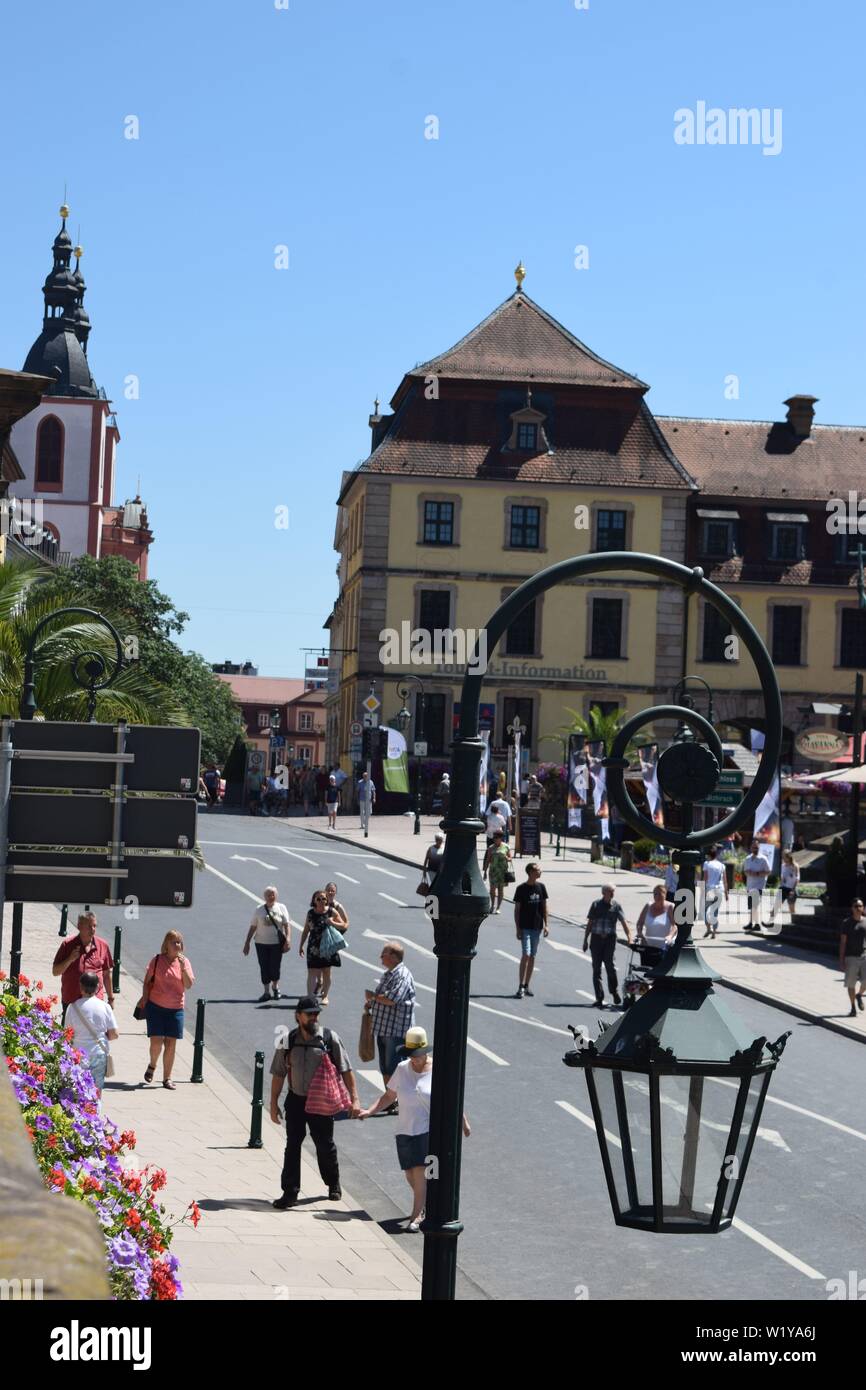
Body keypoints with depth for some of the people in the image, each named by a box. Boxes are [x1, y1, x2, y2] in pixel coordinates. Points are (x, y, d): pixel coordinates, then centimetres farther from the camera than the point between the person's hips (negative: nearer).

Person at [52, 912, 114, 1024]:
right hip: (70, 1001, -1)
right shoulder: (68, 945, -3)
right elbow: (55, 971, -1)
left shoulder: (103, 945, 3)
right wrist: (70, 959, -17)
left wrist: (111, 998, 13)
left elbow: (107, 974, 11)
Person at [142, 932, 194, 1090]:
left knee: (171, 1044, 2)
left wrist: (183, 967, -16)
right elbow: (147, 982, 5)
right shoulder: (157, 960, -2)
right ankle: (152, 1066, 24)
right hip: (156, 1006, -2)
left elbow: (189, 985, -6)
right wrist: (145, 1001, 1)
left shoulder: (184, 962, 3)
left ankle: (167, 1078, 13)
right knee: (156, 1042, -7)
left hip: (175, 1009, 2)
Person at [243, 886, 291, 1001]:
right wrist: (247, 943, 6)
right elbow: (253, 927, 7)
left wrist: (288, 939, -15)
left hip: (277, 942, -1)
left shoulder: (281, 908, 2)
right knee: (264, 968, 1)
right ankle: (267, 992, 12)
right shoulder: (259, 909, 4)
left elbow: (287, 925, -2)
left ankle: (275, 987, 28)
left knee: (275, 966, 2)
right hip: (261, 943, 1)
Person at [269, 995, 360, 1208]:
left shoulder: (330, 1039, -9)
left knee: (325, 1146, 12)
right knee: (292, 1146, 2)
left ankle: (333, 1185, 36)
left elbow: (346, 1071, -6)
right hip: (296, 1100, 1)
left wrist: (354, 1099, -11)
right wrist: (274, 1103, 2)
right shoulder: (288, 1041, -4)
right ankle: (290, 1193, 10)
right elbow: (278, 1074, 3)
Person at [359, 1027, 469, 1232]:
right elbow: (389, 1096, 8)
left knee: (419, 1170, -14)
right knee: (410, 1174, 9)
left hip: (429, 1129, -4)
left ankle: (417, 1215, -8)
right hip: (406, 1130, 4)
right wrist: (370, 1111, -4)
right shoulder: (402, 1069, 1)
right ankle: (424, 1202, 37)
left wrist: (464, 1123, 7)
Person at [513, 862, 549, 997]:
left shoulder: (541, 887, 5)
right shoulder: (521, 889, -7)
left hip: (537, 927, 5)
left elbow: (544, 906, 12)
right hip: (525, 927, -5)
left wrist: (545, 925, 6)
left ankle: (526, 985, 18)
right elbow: (517, 909, -4)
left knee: (532, 956, 9)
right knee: (526, 955, -13)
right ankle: (521, 987, -13)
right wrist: (517, 928, -8)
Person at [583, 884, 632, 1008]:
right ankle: (599, 997, 7)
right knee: (596, 968, 2)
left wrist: (629, 937, -16)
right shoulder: (596, 904, 5)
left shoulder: (616, 905, 2)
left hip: (609, 938, -1)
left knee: (610, 964, -15)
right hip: (596, 938, 1)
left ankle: (614, 992, 4)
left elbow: (624, 922, -4)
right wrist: (585, 940, 9)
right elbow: (589, 923, 10)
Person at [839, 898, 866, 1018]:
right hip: (851, 957, -1)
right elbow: (842, 942, 0)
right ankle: (853, 1008, 15)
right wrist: (841, 960, -6)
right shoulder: (847, 923, 1)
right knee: (851, 984, 2)